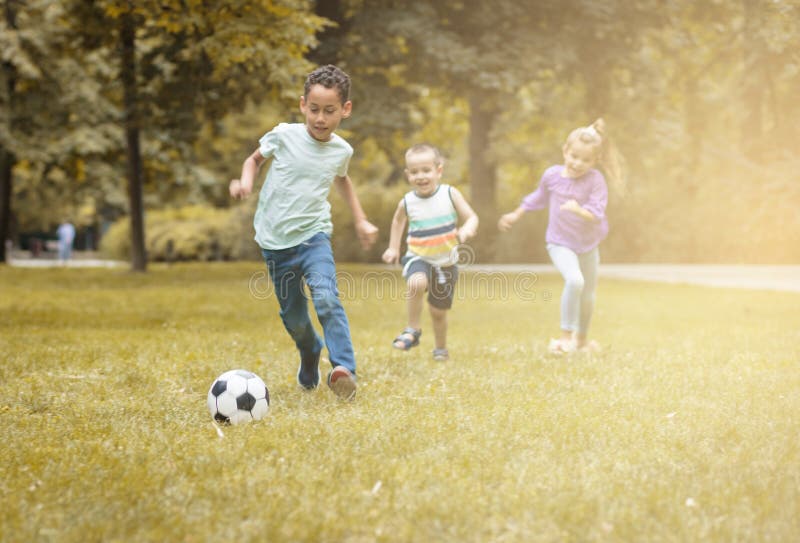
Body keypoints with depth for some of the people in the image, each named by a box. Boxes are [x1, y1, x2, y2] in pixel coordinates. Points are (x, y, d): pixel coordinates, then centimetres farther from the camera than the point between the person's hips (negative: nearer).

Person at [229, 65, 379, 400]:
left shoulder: (341, 151, 1)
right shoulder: (284, 136, -8)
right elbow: (255, 159, 11)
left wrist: (361, 220, 24)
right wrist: (246, 181, -10)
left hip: (313, 236, 0)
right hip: (276, 242, 0)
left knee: (326, 299, -26)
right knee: (293, 316, 10)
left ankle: (343, 368, -29)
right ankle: (310, 354, 41)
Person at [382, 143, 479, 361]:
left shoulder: (450, 194, -11)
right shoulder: (407, 202, -7)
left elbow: (472, 217, -10)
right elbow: (398, 220, 16)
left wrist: (467, 230, -32)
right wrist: (393, 248, 14)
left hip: (446, 262, 1)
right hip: (418, 258, -1)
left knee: (438, 311, 13)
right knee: (417, 283, -35)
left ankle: (441, 348, 41)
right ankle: (413, 330, -15)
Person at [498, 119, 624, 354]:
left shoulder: (595, 180, -16)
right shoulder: (552, 175, -9)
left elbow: (596, 213, -25)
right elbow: (538, 198, 11)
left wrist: (579, 210, -44)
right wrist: (515, 215, 19)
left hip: (588, 245, 1)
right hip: (560, 244, -1)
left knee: (588, 295, 15)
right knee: (574, 280, -28)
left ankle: (582, 338, 39)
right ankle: (566, 335, -16)